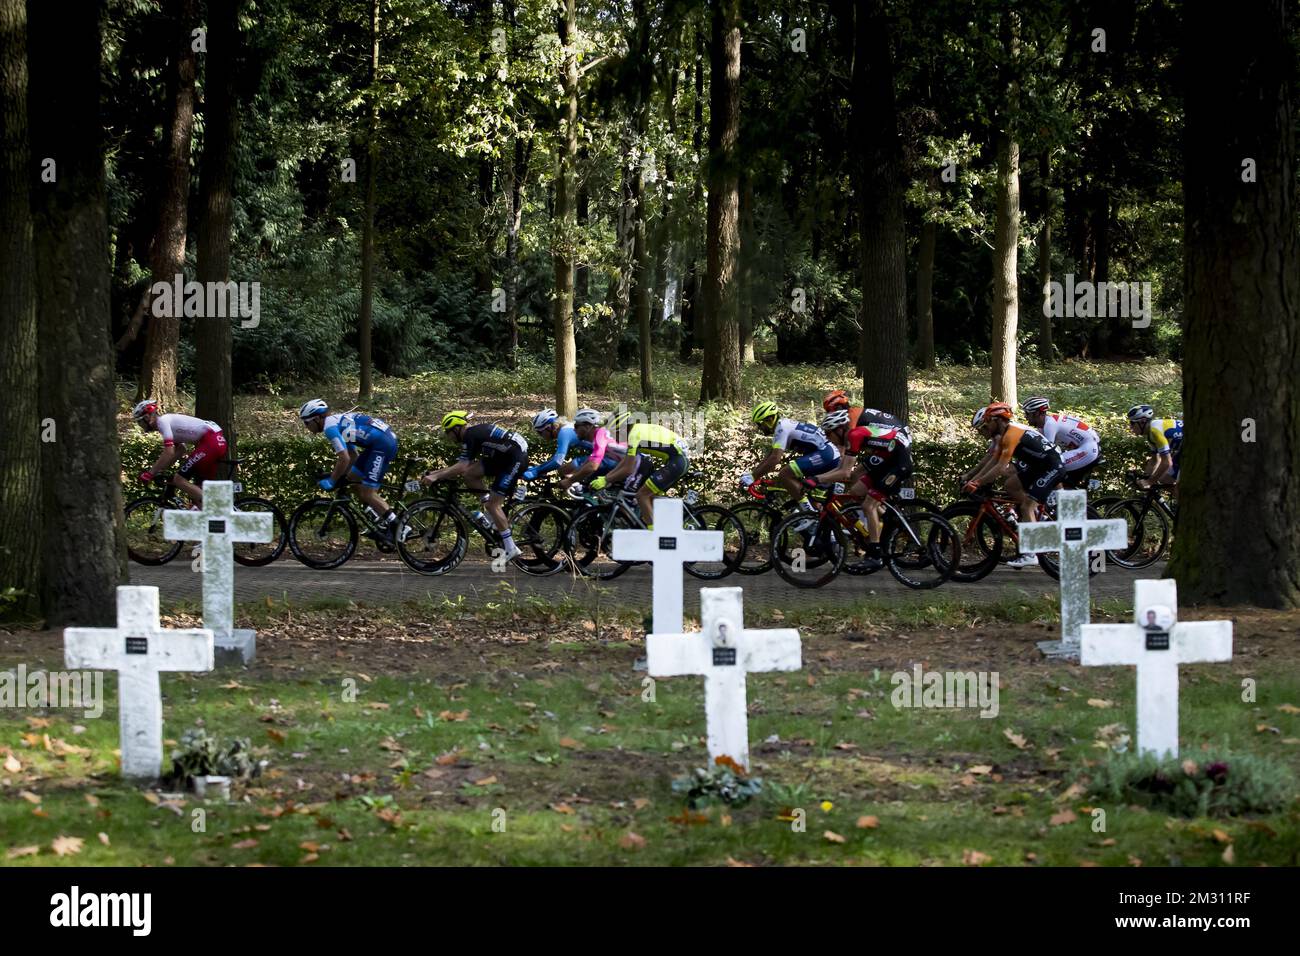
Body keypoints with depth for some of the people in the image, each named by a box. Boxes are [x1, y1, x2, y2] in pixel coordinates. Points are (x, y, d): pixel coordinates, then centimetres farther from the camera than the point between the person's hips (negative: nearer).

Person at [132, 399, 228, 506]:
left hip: (210, 441, -10)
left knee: (179, 479, -8)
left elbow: (169, 453, -15)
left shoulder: (162, 421, -6)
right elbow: (180, 449, 31)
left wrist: (150, 473, -8)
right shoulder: (169, 419, 23)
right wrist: (161, 468, 27)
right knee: (198, 488, 15)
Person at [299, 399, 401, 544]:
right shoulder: (337, 420, 21)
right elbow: (353, 455, 26)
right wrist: (341, 475, 21)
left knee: (367, 493, -7)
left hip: (383, 445, -10)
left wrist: (331, 481, -6)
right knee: (352, 477, 17)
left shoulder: (330, 426, -9)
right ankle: (380, 520, 17)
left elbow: (344, 458, -17)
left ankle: (397, 528, -5)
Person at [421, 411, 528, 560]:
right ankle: (492, 515, 8)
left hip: (516, 459, -9)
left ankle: (511, 549, -8)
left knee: (492, 504, -10)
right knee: (470, 474, 3)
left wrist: (436, 477, -21)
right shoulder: (475, 432, 15)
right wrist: (438, 472, 15)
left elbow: (462, 467, -23)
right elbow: (463, 466, 19)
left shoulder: (470, 436, -14)